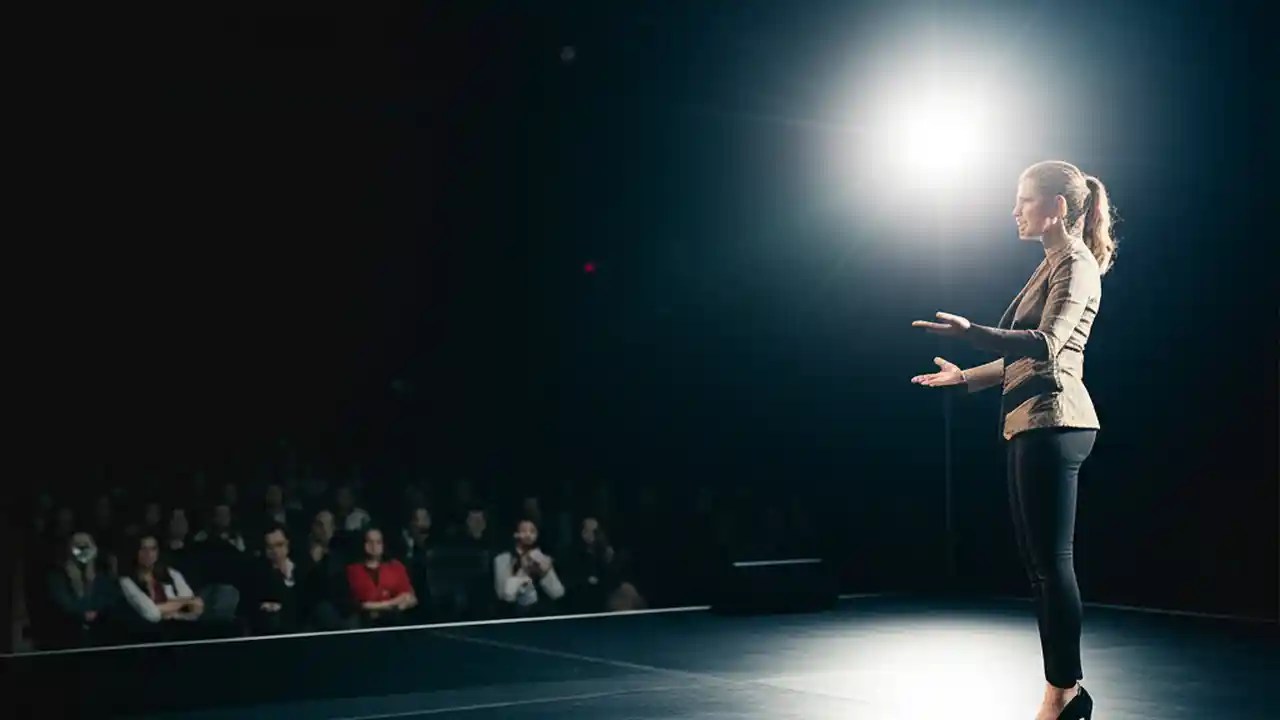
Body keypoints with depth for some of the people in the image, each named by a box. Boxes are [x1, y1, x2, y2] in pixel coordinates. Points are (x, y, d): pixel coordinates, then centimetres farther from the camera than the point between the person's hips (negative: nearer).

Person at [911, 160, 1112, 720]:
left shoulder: (1076, 264, -7)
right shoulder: (1052, 265, 21)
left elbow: (1046, 344, -24)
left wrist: (969, 331, -35)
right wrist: (966, 377, 29)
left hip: (1052, 422, -10)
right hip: (1030, 424, 10)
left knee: (1051, 559, -8)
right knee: (1039, 560, 10)